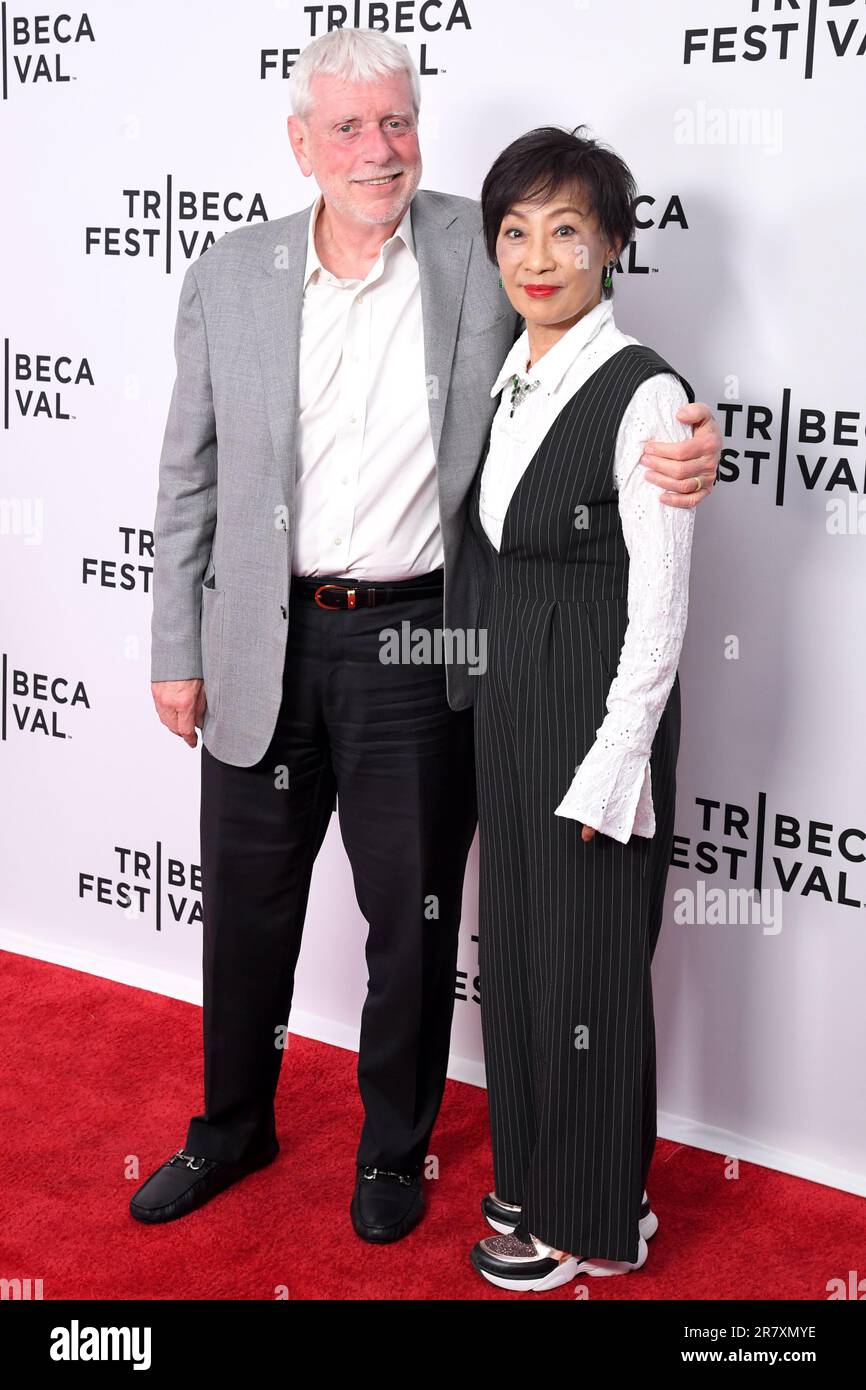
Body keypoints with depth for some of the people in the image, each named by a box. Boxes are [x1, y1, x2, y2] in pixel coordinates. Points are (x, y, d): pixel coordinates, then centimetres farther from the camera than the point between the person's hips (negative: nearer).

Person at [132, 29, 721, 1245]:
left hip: (420, 645, -2)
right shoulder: (229, 277, 0)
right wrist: (176, 650, 4)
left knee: (412, 918, 12)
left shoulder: (483, 252, -5)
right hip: (265, 648, 2)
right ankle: (234, 1124, 42)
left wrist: (681, 448, -19)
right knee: (246, 906, 17)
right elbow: (191, 479, 5)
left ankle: (394, 1151, 35)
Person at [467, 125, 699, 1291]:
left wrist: (614, 766, -18)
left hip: (599, 703, -8)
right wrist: (502, 703, 11)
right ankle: (535, 1175, 38)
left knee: (586, 964, 5)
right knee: (512, 944, 18)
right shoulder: (507, 383, 9)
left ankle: (592, 1224, 25)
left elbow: (659, 604, -17)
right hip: (509, 698, 8)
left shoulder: (644, 395, -15)